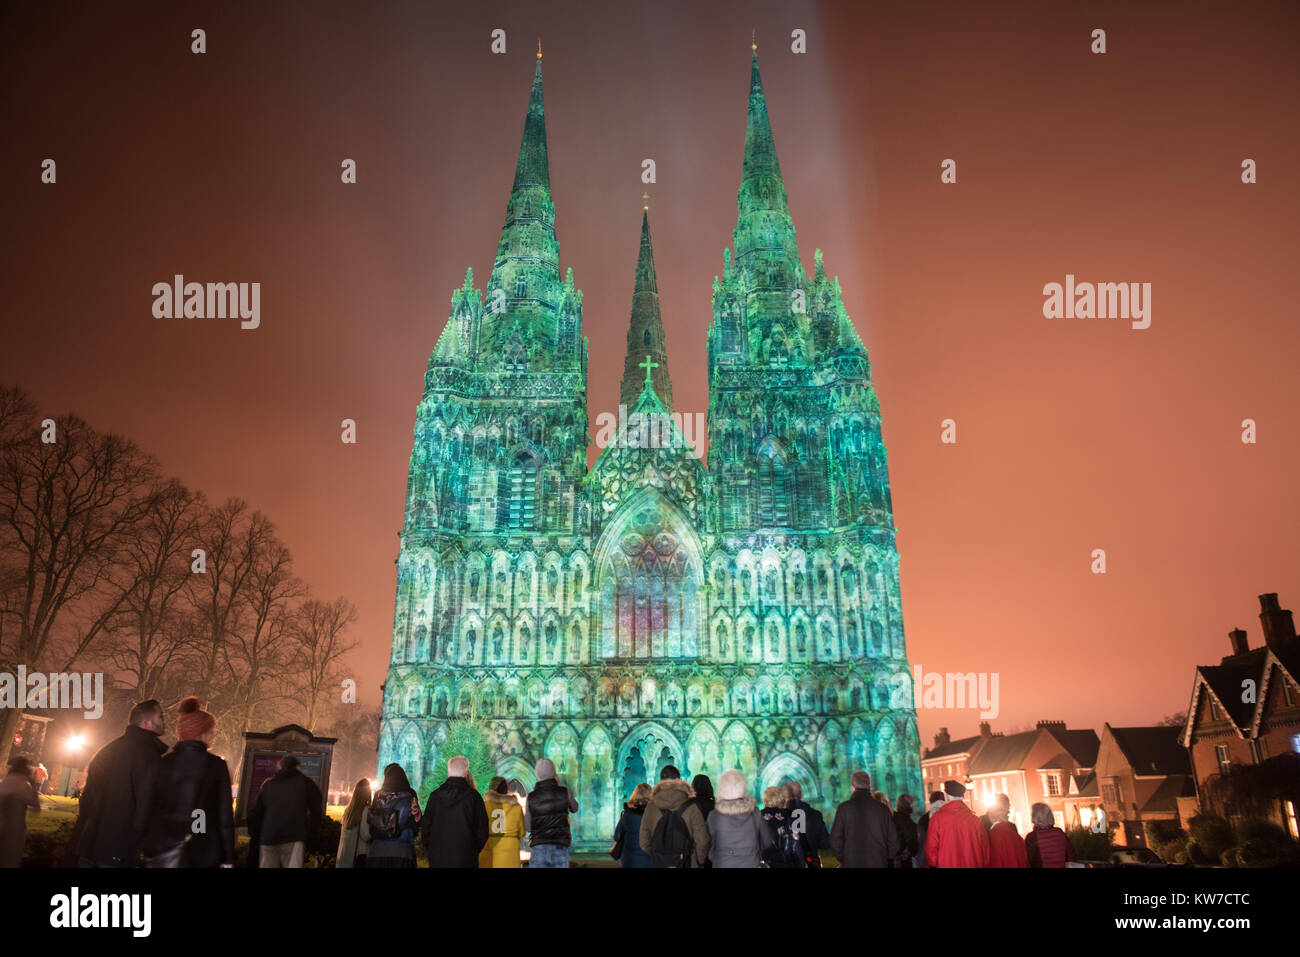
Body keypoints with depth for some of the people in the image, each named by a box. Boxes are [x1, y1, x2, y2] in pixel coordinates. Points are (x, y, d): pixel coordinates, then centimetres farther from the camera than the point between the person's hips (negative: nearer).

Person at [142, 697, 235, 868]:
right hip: (203, 855, -3)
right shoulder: (215, 764, -5)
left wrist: (148, 853, 17)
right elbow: (225, 815, -4)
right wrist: (228, 860, 2)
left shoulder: (161, 762, 3)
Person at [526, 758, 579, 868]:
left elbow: (528, 826, 9)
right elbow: (574, 808, 22)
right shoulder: (565, 792, -2)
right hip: (560, 850, 0)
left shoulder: (531, 797, 0)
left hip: (539, 849, 0)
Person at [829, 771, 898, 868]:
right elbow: (893, 842, 5)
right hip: (879, 863, 2)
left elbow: (835, 841, -4)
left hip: (851, 863, -2)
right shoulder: (883, 809, 4)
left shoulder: (844, 808, -4)